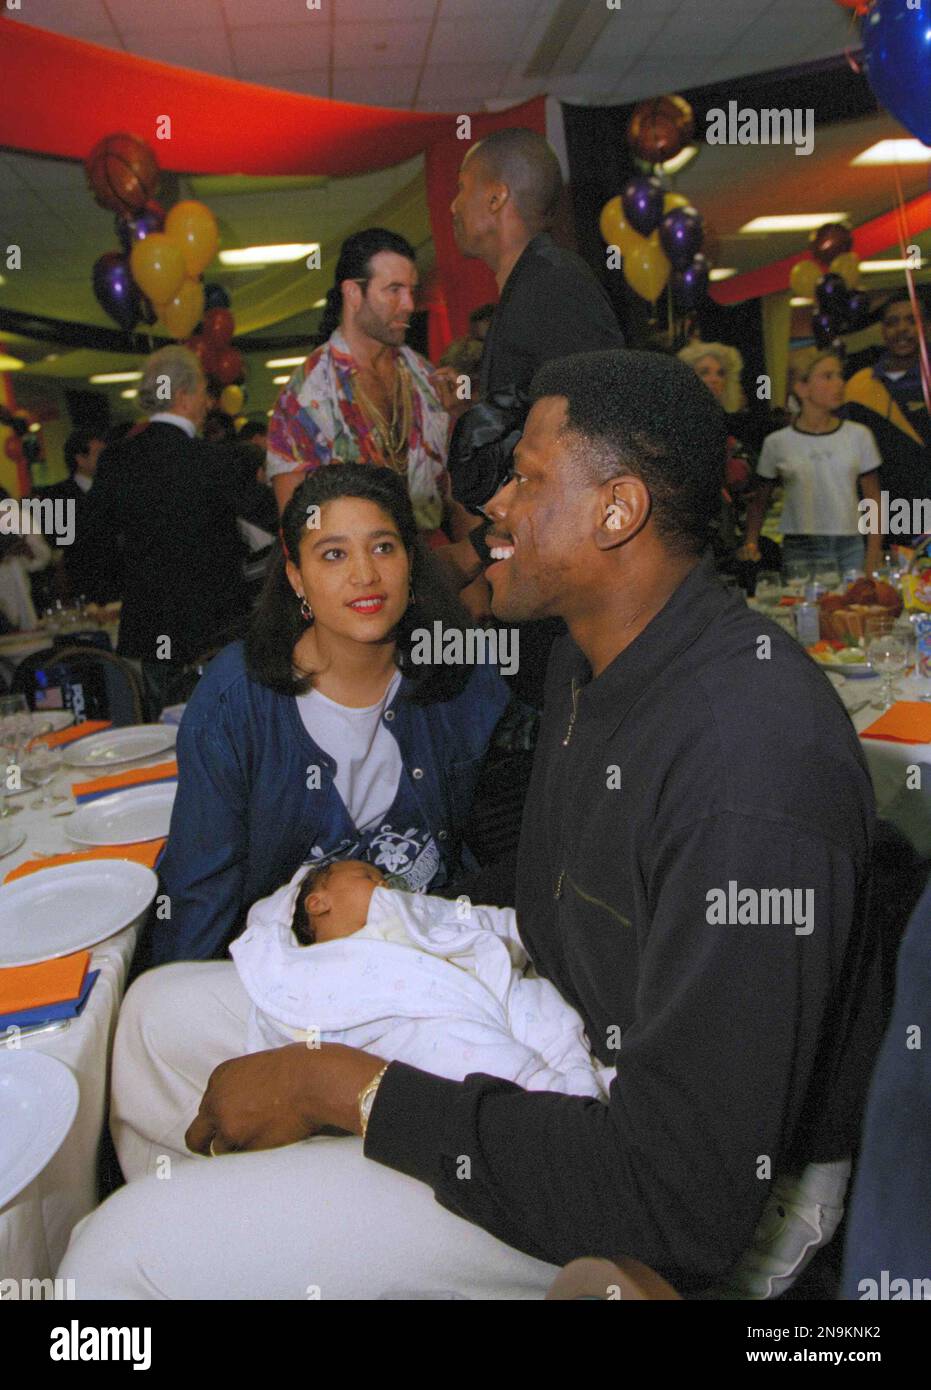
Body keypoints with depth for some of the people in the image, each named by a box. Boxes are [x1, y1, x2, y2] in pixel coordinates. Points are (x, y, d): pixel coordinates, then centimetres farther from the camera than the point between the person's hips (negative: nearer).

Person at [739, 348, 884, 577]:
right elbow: (760, 501, 10)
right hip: (801, 550, -1)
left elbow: (873, 499, 8)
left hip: (851, 546, 2)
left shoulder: (858, 435, 7)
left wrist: (874, 555, 0)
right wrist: (751, 543, -4)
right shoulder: (777, 442, 2)